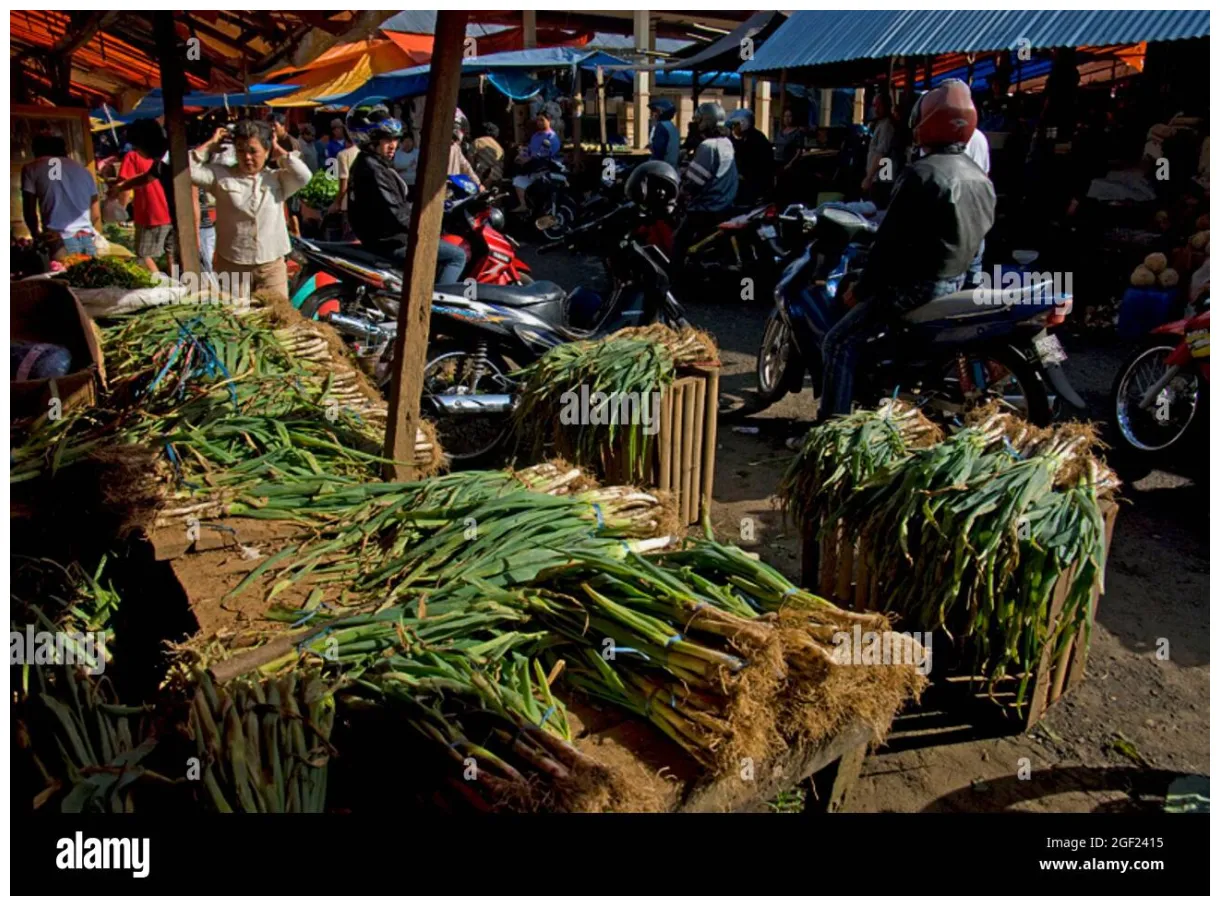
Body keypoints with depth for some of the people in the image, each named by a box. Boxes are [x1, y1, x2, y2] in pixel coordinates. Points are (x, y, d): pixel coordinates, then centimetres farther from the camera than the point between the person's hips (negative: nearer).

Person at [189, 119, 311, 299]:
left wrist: (279, 152, -1)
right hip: (230, 266, 0)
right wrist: (211, 144, 1)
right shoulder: (221, 175, 3)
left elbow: (303, 176, -13)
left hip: (271, 268, 0)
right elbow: (188, 170, -6)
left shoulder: (277, 179, 4)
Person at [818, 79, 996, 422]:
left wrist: (860, 290, -12)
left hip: (918, 284, -10)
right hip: (956, 281, 10)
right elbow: (975, 236, 15)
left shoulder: (921, 175, -19)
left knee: (840, 342, -5)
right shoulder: (981, 179, 8)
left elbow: (891, 240, -19)